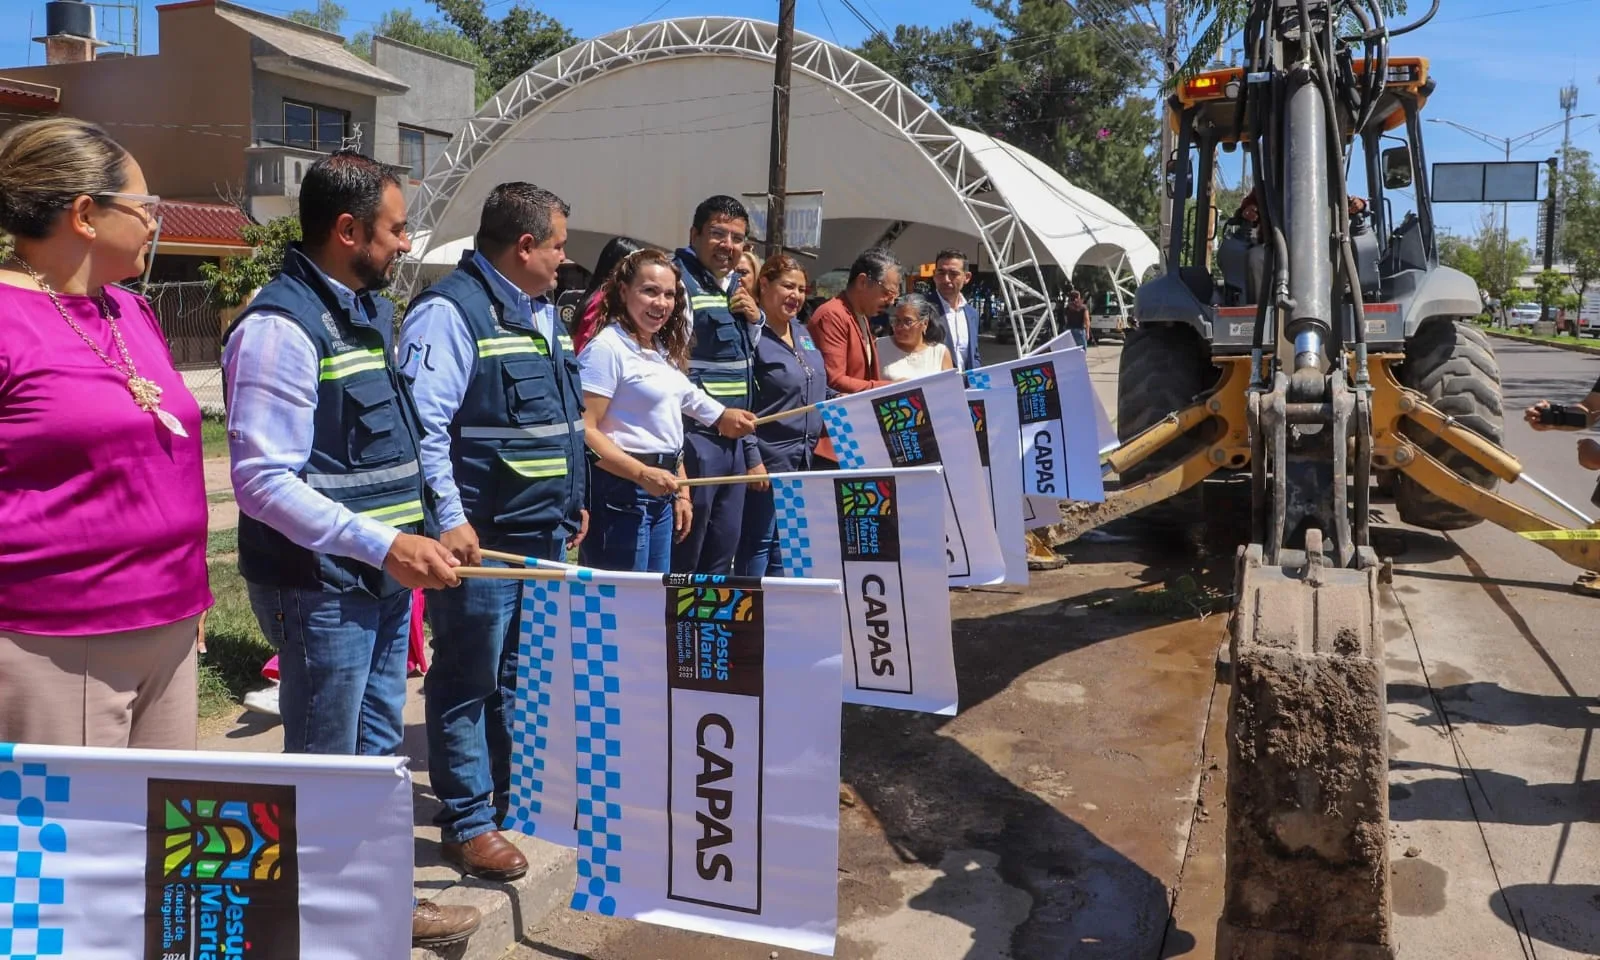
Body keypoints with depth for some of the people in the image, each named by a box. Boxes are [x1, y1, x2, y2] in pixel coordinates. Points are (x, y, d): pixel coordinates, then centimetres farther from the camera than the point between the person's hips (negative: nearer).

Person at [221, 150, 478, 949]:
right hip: (320, 587, -9)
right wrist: (383, 544, -28)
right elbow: (262, 482, -24)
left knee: (376, 749, 19)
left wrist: (423, 531, 12)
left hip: (383, 578, 9)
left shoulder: (370, 311, 10)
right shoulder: (280, 328, -18)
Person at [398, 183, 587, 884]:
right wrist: (449, 522, -24)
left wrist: (572, 501, 21)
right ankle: (468, 822, 16)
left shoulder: (541, 312, 15)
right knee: (470, 681, 4)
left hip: (544, 534, 9)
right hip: (483, 537, -9)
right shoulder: (450, 312, -14)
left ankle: (511, 792, 35)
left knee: (521, 677, 19)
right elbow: (423, 425, -21)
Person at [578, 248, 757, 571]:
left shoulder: (663, 350, 14)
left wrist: (681, 492, 15)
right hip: (620, 491, -9)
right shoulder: (607, 347, -13)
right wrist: (642, 474, -25)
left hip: (661, 493, 9)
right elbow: (584, 432, -20)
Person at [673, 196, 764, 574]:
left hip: (734, 439, 9)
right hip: (695, 438, -9)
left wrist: (755, 318, 7)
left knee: (722, 556, 16)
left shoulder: (736, 285, 15)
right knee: (681, 560, -1)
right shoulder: (679, 282, -12)